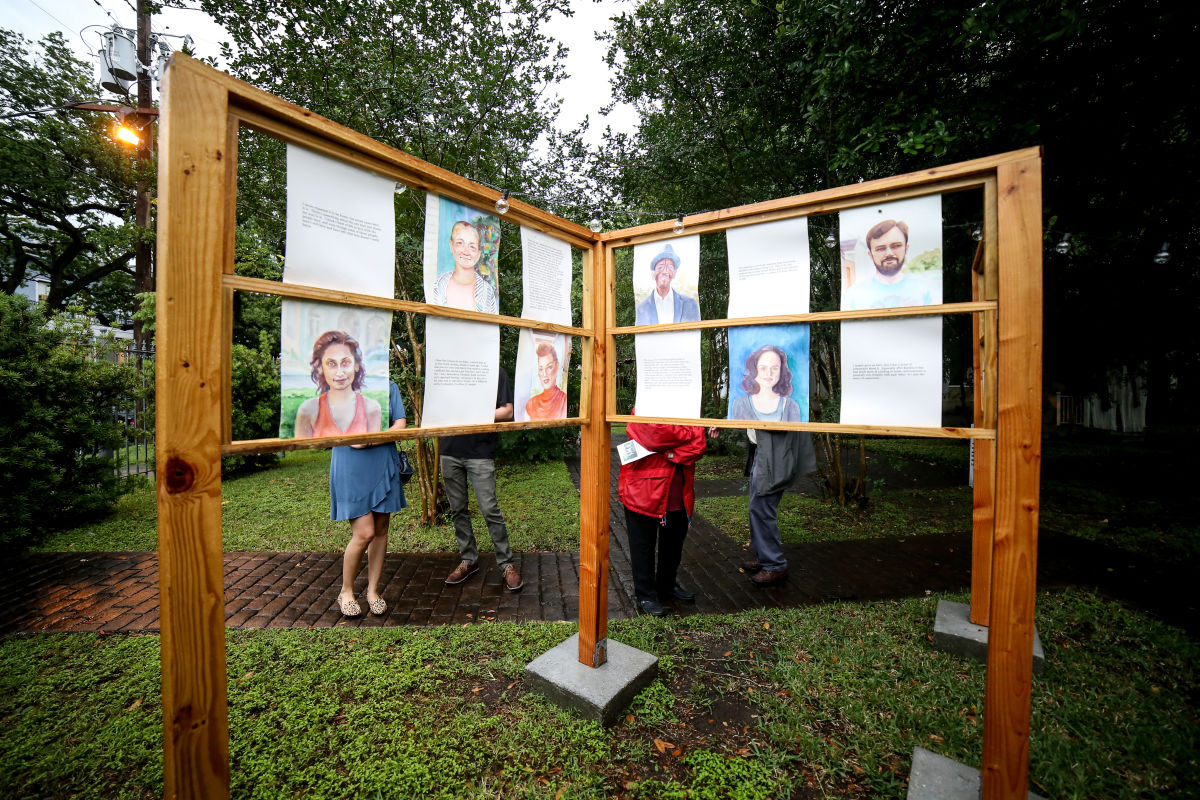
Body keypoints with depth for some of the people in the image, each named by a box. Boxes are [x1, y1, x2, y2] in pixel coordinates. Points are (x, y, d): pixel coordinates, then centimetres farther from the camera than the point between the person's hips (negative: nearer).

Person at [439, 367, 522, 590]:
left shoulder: (496, 372, 0)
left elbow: (507, 412, -4)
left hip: (479, 453, -4)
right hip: (449, 451, 5)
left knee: (490, 510, -5)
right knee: (458, 510, 12)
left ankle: (506, 564, 10)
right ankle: (468, 560, 28)